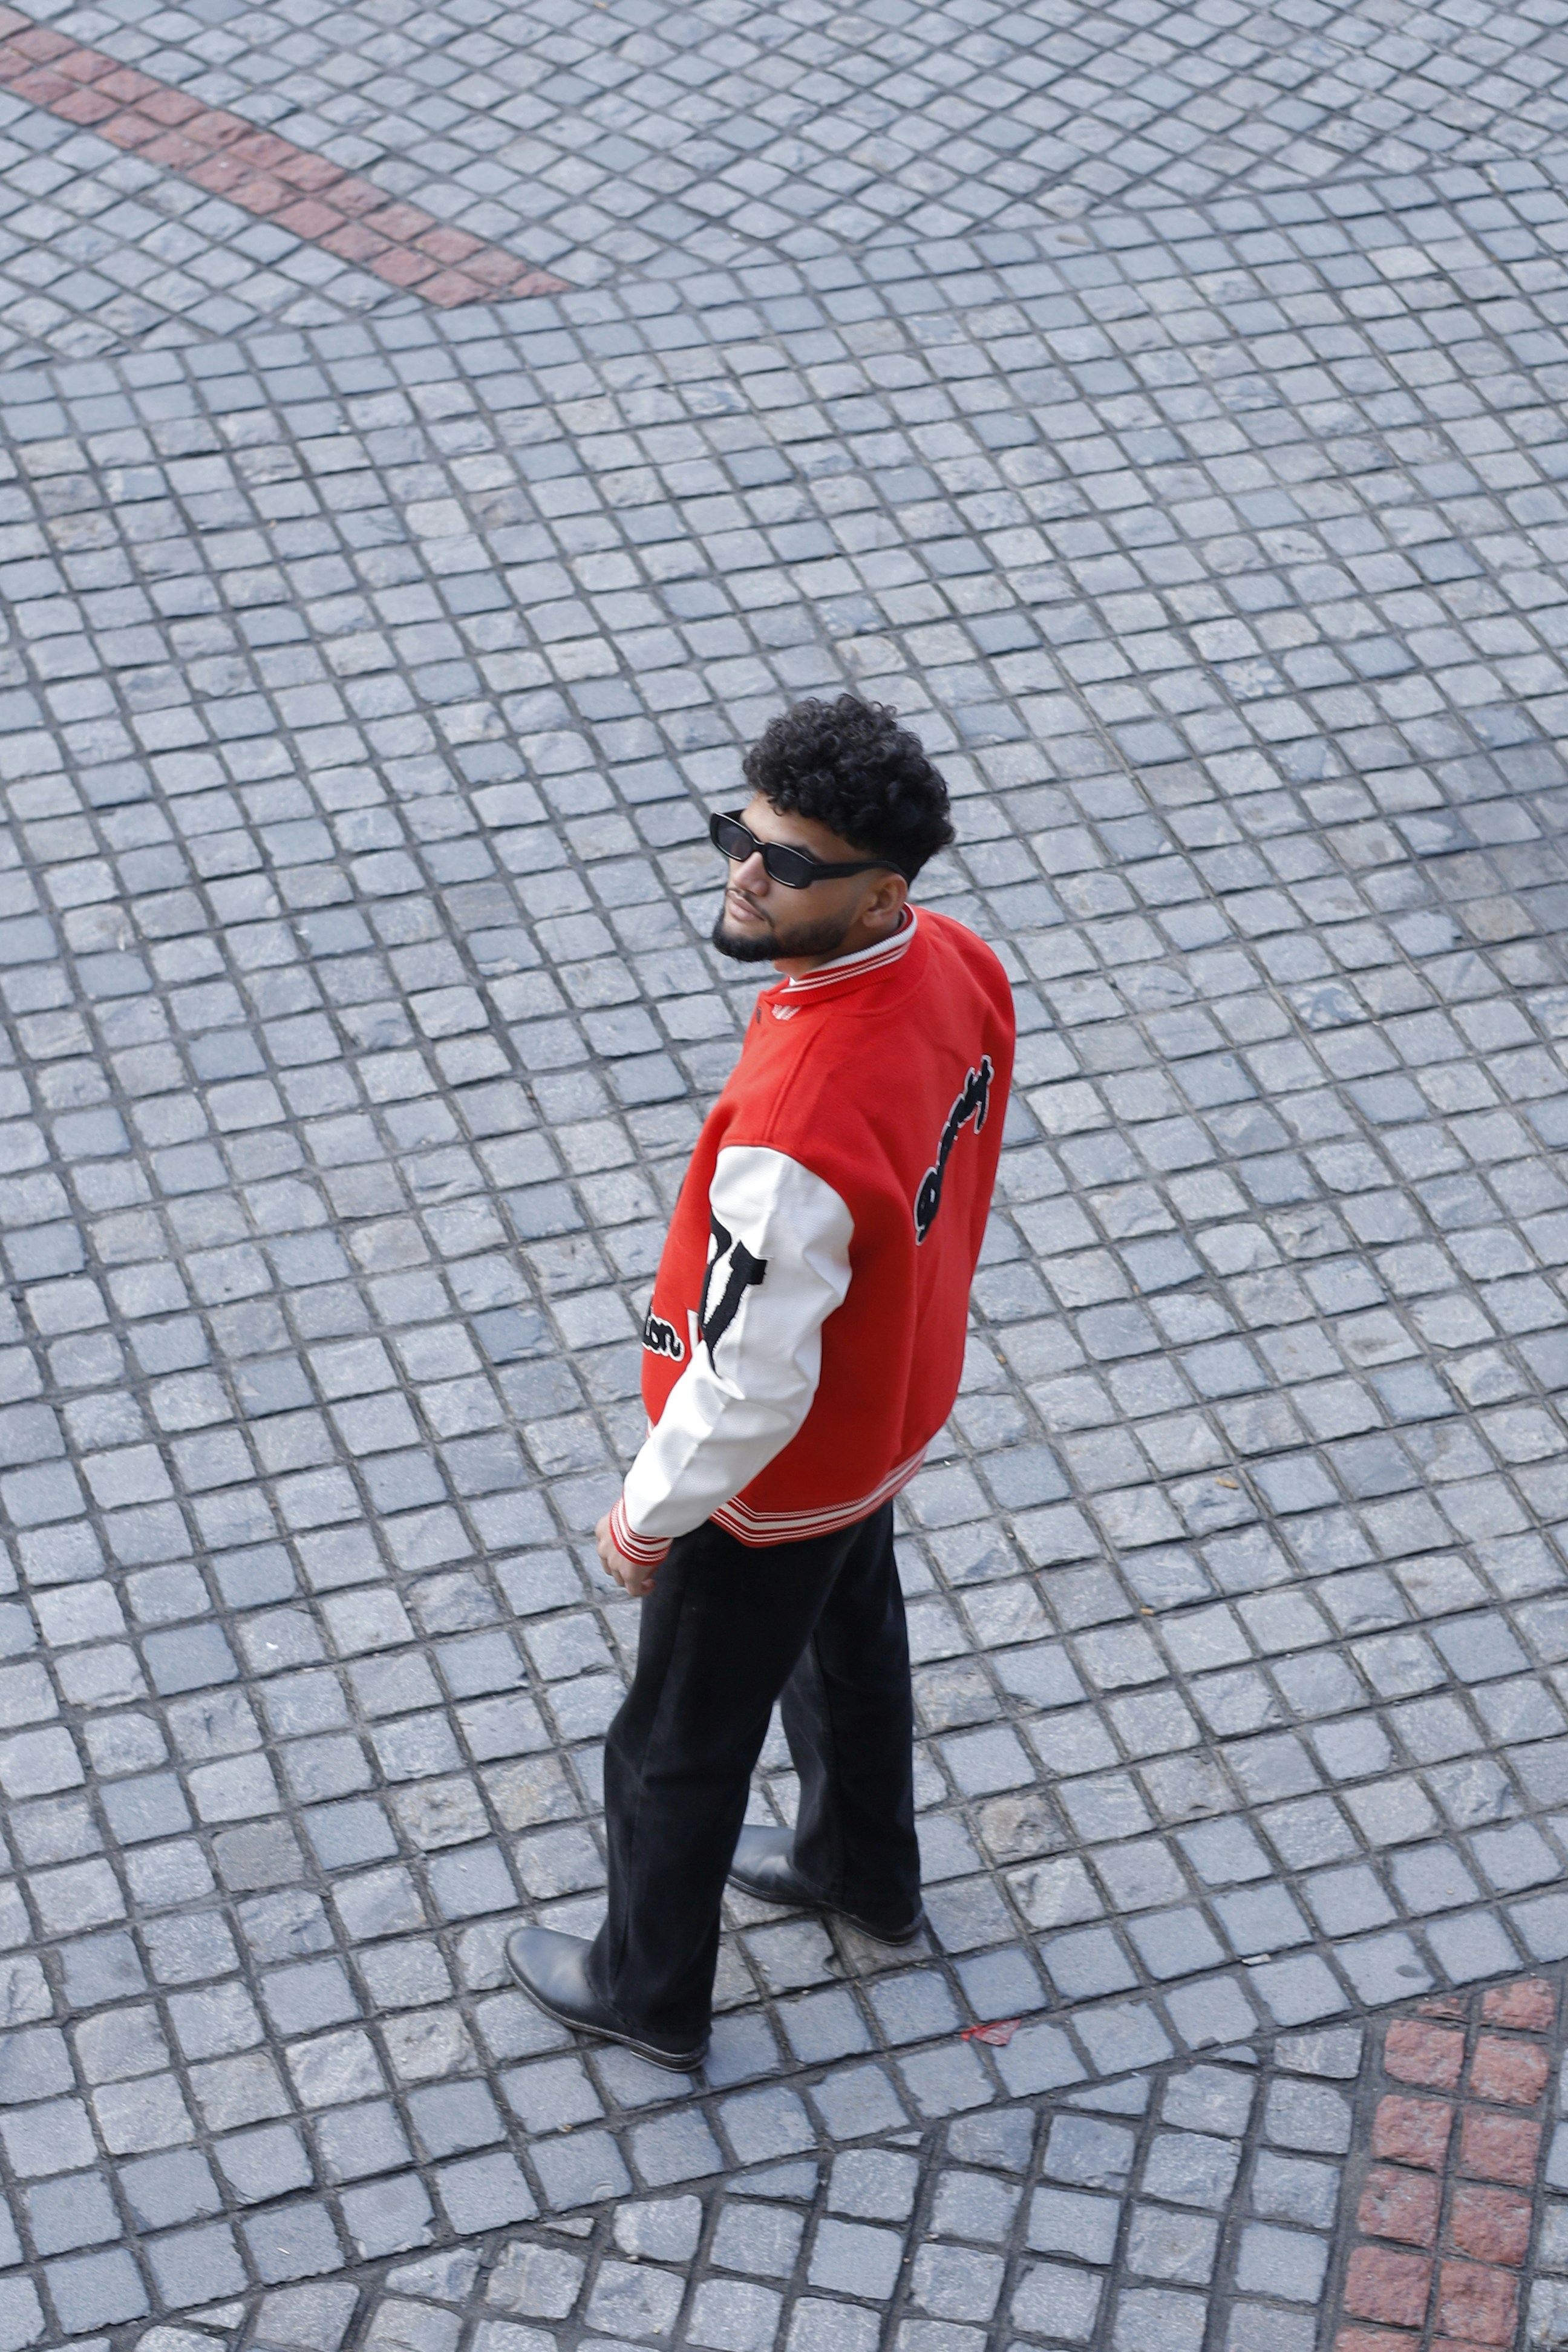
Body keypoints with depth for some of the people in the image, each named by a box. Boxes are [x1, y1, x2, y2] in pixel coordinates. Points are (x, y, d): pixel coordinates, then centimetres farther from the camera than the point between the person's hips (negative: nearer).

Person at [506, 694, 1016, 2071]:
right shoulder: (961, 970, -18)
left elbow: (749, 1382, -32)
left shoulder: (795, 1132, -44)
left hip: (775, 1480, -8)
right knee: (850, 1640, 34)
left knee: (679, 1745, 18)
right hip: (894, 1417, 8)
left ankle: (651, 1994, 43)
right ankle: (866, 1871, 60)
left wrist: (649, 1516, -15)